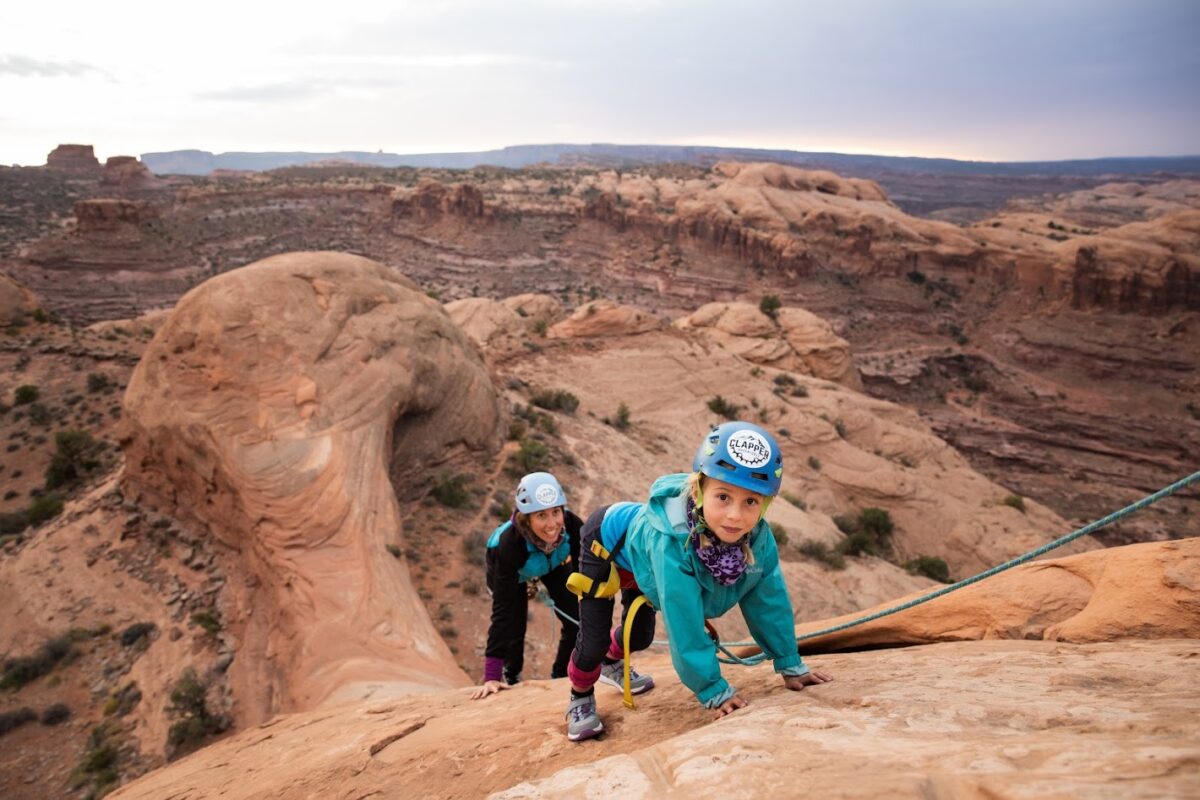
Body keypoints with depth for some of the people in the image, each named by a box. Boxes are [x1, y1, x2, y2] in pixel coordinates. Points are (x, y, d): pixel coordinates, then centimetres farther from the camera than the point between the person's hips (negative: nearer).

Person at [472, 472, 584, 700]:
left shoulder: (572, 526, -38)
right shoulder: (509, 543, -43)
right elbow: (503, 609, -40)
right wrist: (491, 676, -40)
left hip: (552, 564, 2)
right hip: (509, 572, -2)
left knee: (576, 622, -6)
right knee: (515, 630, -6)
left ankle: (560, 678, 21)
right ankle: (511, 678, 27)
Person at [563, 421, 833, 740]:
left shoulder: (758, 539, -32)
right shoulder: (671, 539, -49)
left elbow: (769, 600, -17)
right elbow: (683, 622, -43)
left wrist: (790, 664, -12)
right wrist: (713, 689, -37)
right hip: (608, 541, -6)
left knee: (641, 636, 22)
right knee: (593, 642, -10)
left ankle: (611, 663, 56)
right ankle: (580, 697, 23)